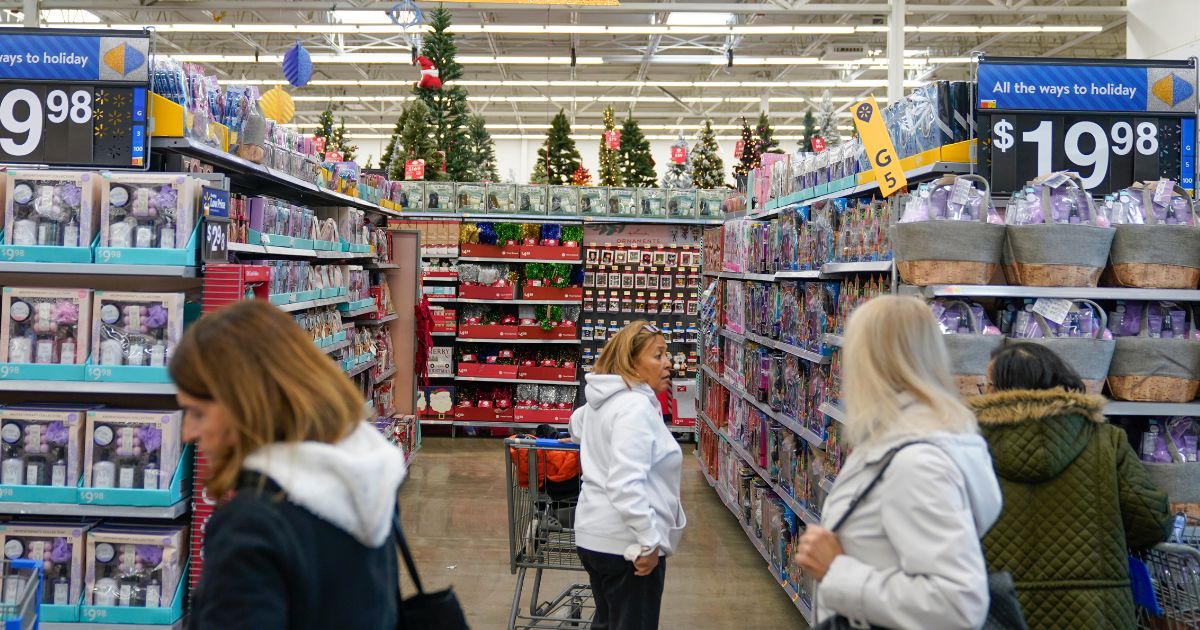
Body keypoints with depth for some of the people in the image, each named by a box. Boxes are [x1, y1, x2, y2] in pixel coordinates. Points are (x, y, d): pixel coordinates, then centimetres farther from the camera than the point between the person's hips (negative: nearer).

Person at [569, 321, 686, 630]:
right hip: (626, 543, -10)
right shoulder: (637, 407, -21)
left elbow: (577, 422, 33)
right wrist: (649, 542, -25)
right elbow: (627, 484, -30)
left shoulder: (603, 399, 9)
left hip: (596, 535, 10)